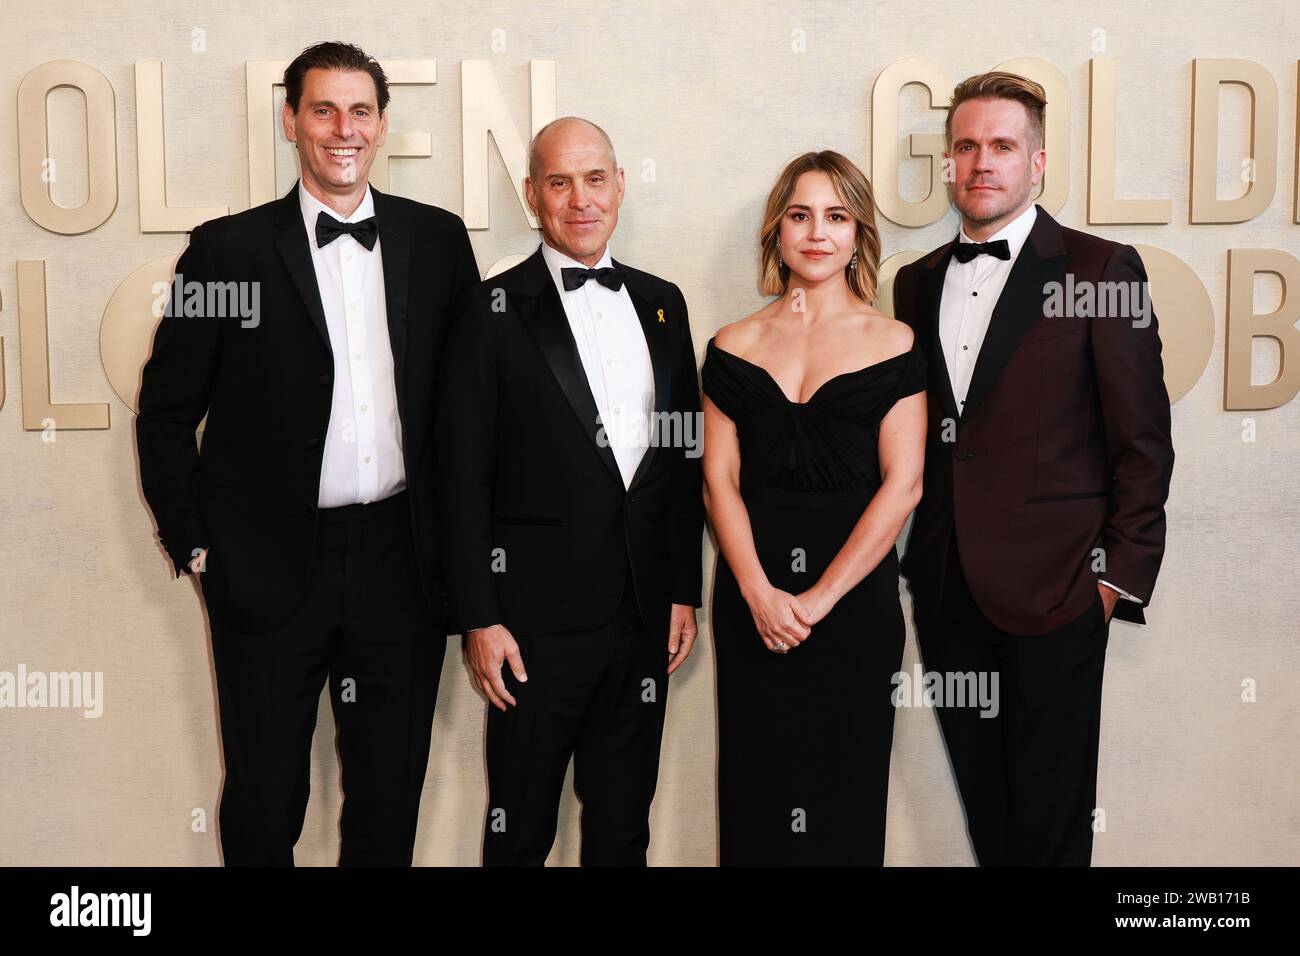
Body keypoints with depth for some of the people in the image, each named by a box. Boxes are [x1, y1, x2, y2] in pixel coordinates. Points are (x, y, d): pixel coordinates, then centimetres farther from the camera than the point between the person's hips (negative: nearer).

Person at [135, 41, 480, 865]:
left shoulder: (437, 239, 4)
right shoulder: (229, 248, -2)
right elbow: (166, 412, 2)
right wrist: (196, 544, -3)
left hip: (403, 565, 2)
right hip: (271, 571, -1)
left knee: (390, 802, 15)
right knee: (264, 806, 12)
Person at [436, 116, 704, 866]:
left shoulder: (662, 304, 10)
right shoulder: (496, 311, -4)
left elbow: (685, 455, 11)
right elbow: (466, 475, -7)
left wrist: (685, 591, 8)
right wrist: (479, 617, -10)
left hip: (645, 609, 4)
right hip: (540, 610, -4)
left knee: (624, 824, 17)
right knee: (521, 828, 9)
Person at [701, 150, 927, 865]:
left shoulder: (891, 344, 0)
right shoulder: (735, 347, 6)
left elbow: (902, 484, -6)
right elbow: (719, 480, 2)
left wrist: (819, 598, -11)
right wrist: (760, 593, -11)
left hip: (856, 591, -1)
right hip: (752, 592, 2)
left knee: (846, 784, 7)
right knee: (756, 782, 8)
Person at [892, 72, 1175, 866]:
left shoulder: (1102, 269, -3)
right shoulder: (917, 282, 12)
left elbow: (1143, 439, -4)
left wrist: (1122, 576, -7)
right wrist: (913, 557, 7)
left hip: (1053, 588, -4)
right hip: (947, 589, 5)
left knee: (1051, 819, 5)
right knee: (979, 801, 13)